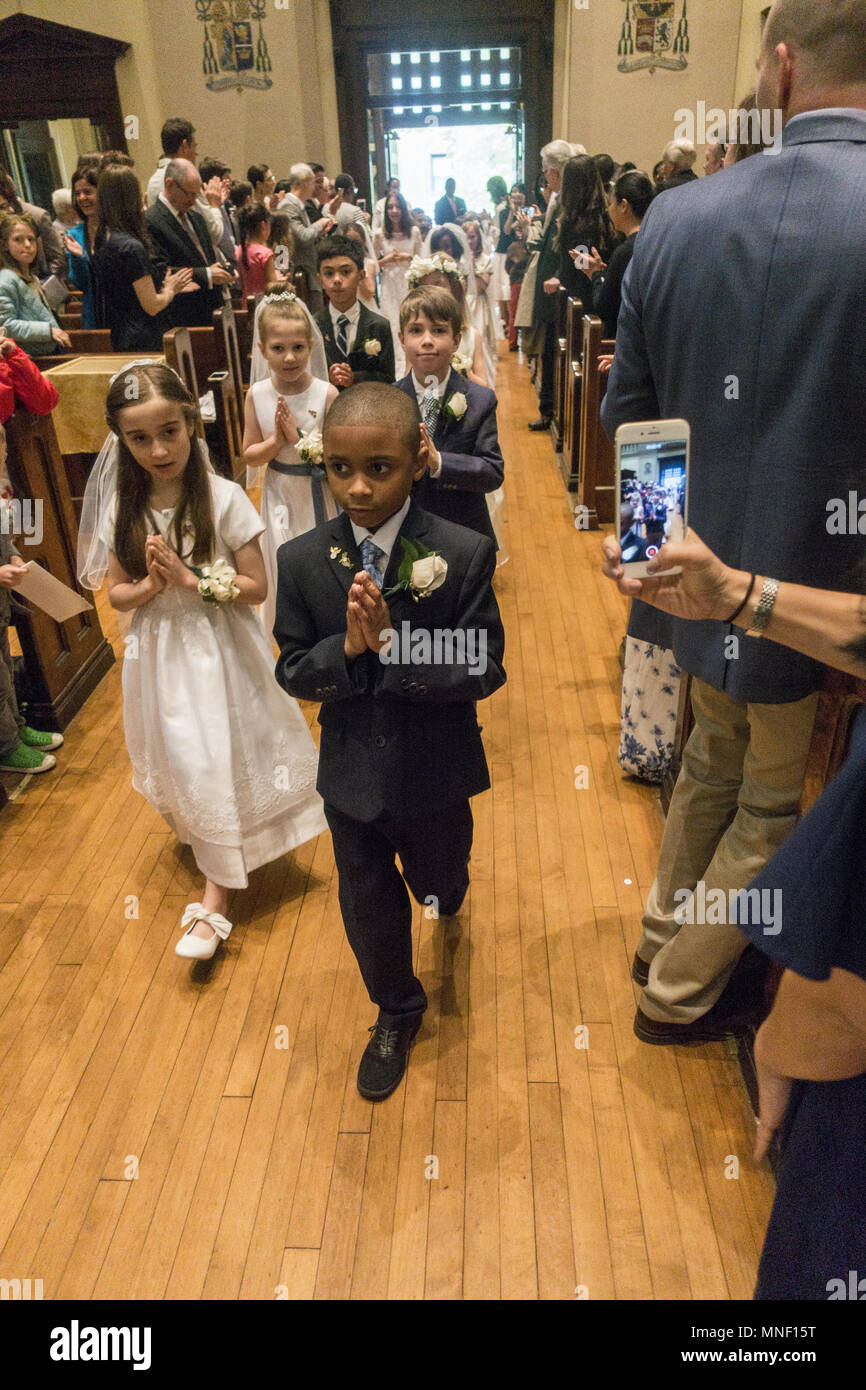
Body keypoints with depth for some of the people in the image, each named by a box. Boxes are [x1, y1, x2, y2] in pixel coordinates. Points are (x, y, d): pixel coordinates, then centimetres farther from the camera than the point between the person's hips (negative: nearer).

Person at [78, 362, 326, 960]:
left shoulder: (223, 498, -14)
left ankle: (215, 901, 12)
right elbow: (117, 594, 2)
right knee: (179, 762, 17)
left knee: (218, 765, 1)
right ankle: (199, 838, 46)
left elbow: (256, 587, -12)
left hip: (219, 649, -4)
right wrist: (150, 585, -19)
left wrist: (192, 579, -23)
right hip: (159, 652, 4)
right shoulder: (123, 508, -3)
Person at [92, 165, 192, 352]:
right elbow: (152, 306, -17)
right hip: (146, 343, -9)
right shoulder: (131, 247, -18)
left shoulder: (103, 240, 9)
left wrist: (165, 286, 17)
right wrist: (171, 289, 3)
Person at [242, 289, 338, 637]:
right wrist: (276, 441, -21)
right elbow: (250, 456, -2)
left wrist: (299, 437, -25)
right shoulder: (257, 395, -8)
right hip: (280, 498, 3)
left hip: (319, 497, -3)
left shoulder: (326, 394, -17)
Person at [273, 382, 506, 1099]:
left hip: (435, 772, -1)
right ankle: (397, 1012, 44)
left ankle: (445, 896, 66)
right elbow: (293, 672, -7)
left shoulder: (466, 554, -18)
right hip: (352, 775, 1)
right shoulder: (300, 561, -12)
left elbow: (485, 669, -19)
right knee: (368, 906, 16)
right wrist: (347, 648, -27)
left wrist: (393, 643, -31)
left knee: (441, 882, 26)